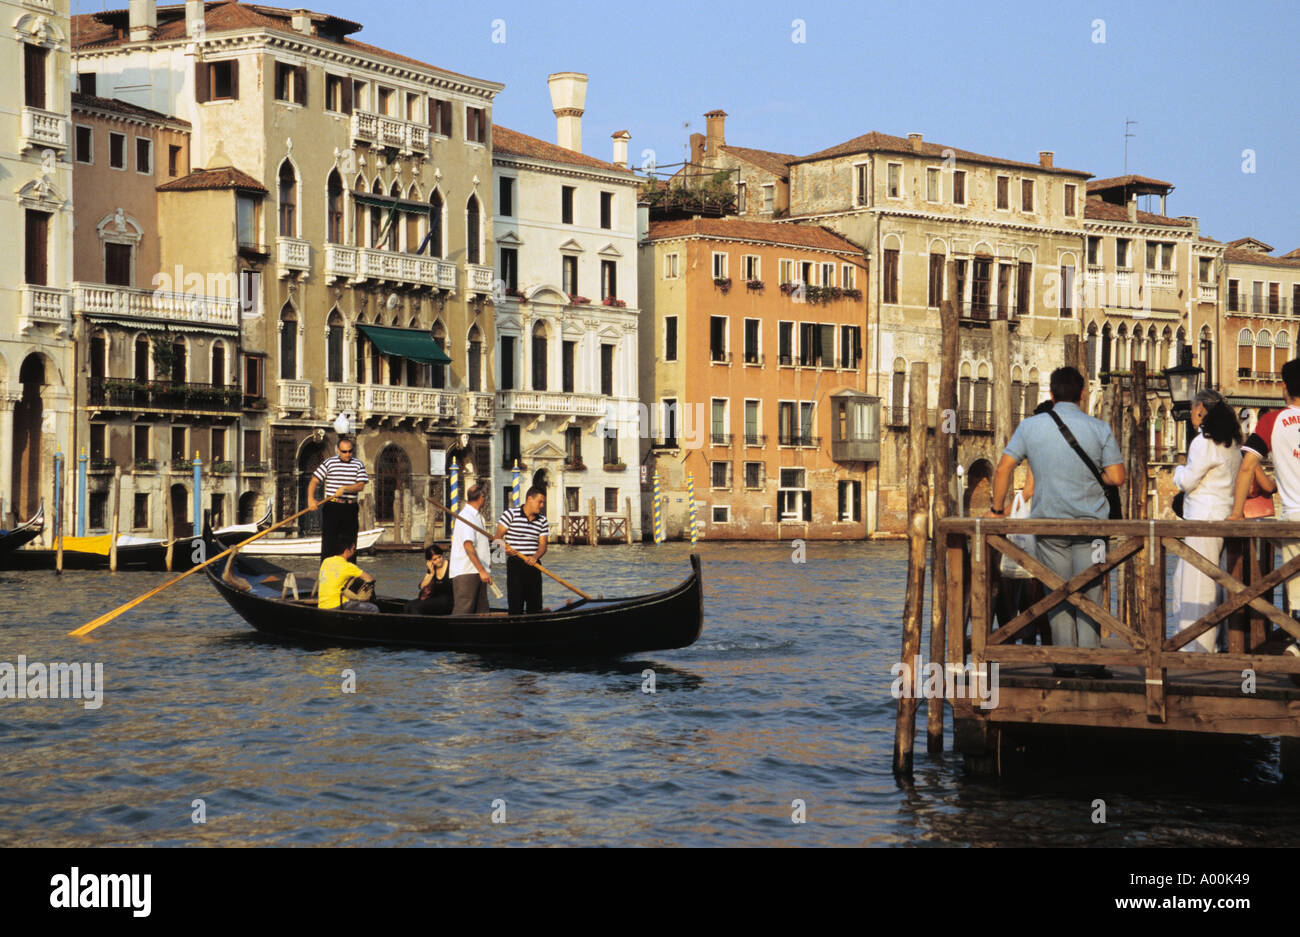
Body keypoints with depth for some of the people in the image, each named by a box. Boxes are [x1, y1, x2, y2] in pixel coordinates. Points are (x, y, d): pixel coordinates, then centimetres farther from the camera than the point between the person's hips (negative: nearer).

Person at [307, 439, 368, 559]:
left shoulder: (358, 464, 8)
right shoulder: (329, 463, 2)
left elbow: (361, 486, -2)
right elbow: (314, 481, -1)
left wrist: (344, 488, -18)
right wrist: (311, 499, -17)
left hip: (350, 509, 2)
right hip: (332, 507, -2)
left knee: (349, 542, 6)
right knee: (329, 541, -6)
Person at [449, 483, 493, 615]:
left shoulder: (477, 516, 18)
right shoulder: (467, 516, -15)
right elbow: (468, 546, -23)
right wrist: (482, 571, -25)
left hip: (477, 573, 10)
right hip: (466, 573, -10)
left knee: (481, 610, 9)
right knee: (463, 610, -11)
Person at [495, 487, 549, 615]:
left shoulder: (542, 520, 10)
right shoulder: (510, 514, -3)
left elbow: (542, 544, 5)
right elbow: (498, 537, -2)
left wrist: (535, 557, -15)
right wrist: (503, 546, -23)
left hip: (533, 565, 5)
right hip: (515, 564, -5)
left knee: (535, 604, 6)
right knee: (516, 605, -6)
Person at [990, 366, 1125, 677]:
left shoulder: (1030, 426, 1)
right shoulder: (1100, 429, -1)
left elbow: (1004, 468, -1)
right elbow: (1117, 477, -4)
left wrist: (998, 508, 10)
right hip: (1089, 522, -1)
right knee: (1089, 592, 3)